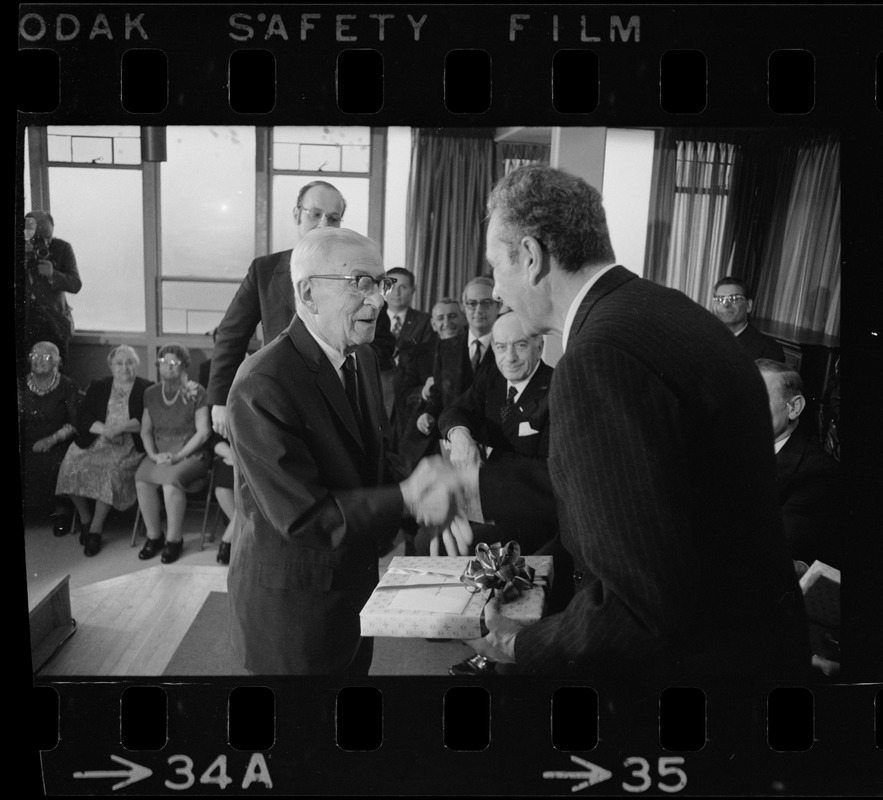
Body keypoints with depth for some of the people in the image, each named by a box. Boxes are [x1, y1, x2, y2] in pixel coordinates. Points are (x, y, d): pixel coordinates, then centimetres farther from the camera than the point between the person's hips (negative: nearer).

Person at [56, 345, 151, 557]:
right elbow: (82, 418, 5)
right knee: (72, 465, -24)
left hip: (128, 444, -3)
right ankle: (84, 517, 0)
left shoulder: (147, 389, 5)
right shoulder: (98, 387, 15)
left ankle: (96, 528, -18)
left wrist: (119, 428, -19)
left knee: (113, 468, -33)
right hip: (95, 441, 4)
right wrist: (104, 429, -14)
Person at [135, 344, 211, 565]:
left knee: (171, 480, -33)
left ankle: (174, 539, -14)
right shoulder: (151, 393, 11)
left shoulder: (195, 392, -3)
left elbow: (203, 432, -7)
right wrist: (154, 454, -5)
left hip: (190, 453, -4)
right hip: (159, 453, 4)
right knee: (141, 479, -26)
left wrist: (178, 455, -15)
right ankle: (153, 536, -8)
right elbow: (146, 430, 13)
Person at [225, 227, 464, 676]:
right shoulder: (261, 387, -27)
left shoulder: (363, 357, 1)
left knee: (355, 667, 24)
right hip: (290, 601, -7)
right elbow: (301, 516, -27)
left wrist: (417, 489, -12)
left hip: (355, 583, 8)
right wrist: (405, 499, -31)